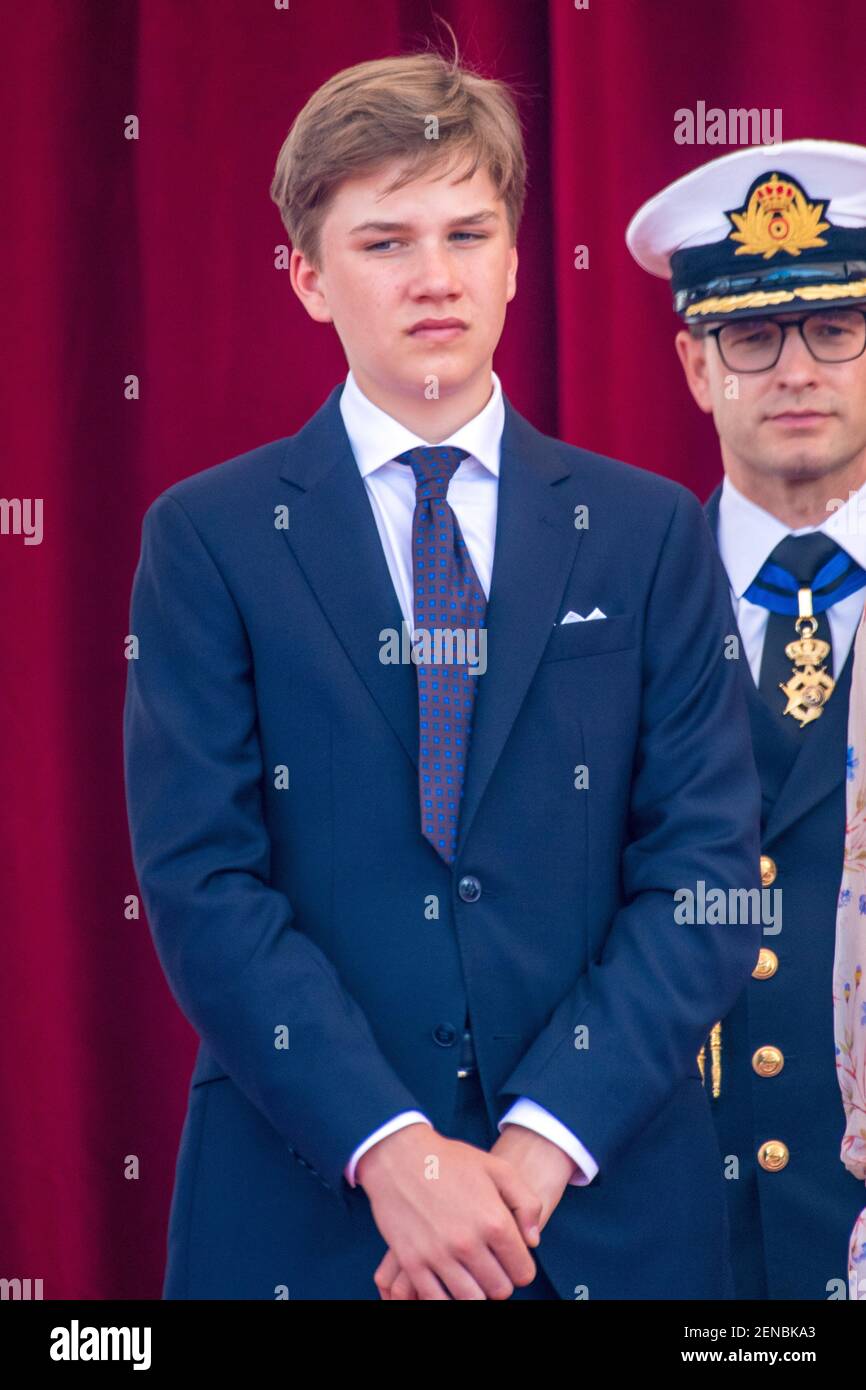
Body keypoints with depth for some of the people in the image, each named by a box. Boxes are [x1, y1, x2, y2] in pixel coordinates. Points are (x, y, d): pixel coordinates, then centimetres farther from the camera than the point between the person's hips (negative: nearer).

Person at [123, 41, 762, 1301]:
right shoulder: (209, 538, 1)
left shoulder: (652, 534, 5)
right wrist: (390, 1148, -17)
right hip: (303, 1210, -1)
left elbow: (707, 867, -1)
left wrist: (543, 1142, -13)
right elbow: (202, 880, -6)